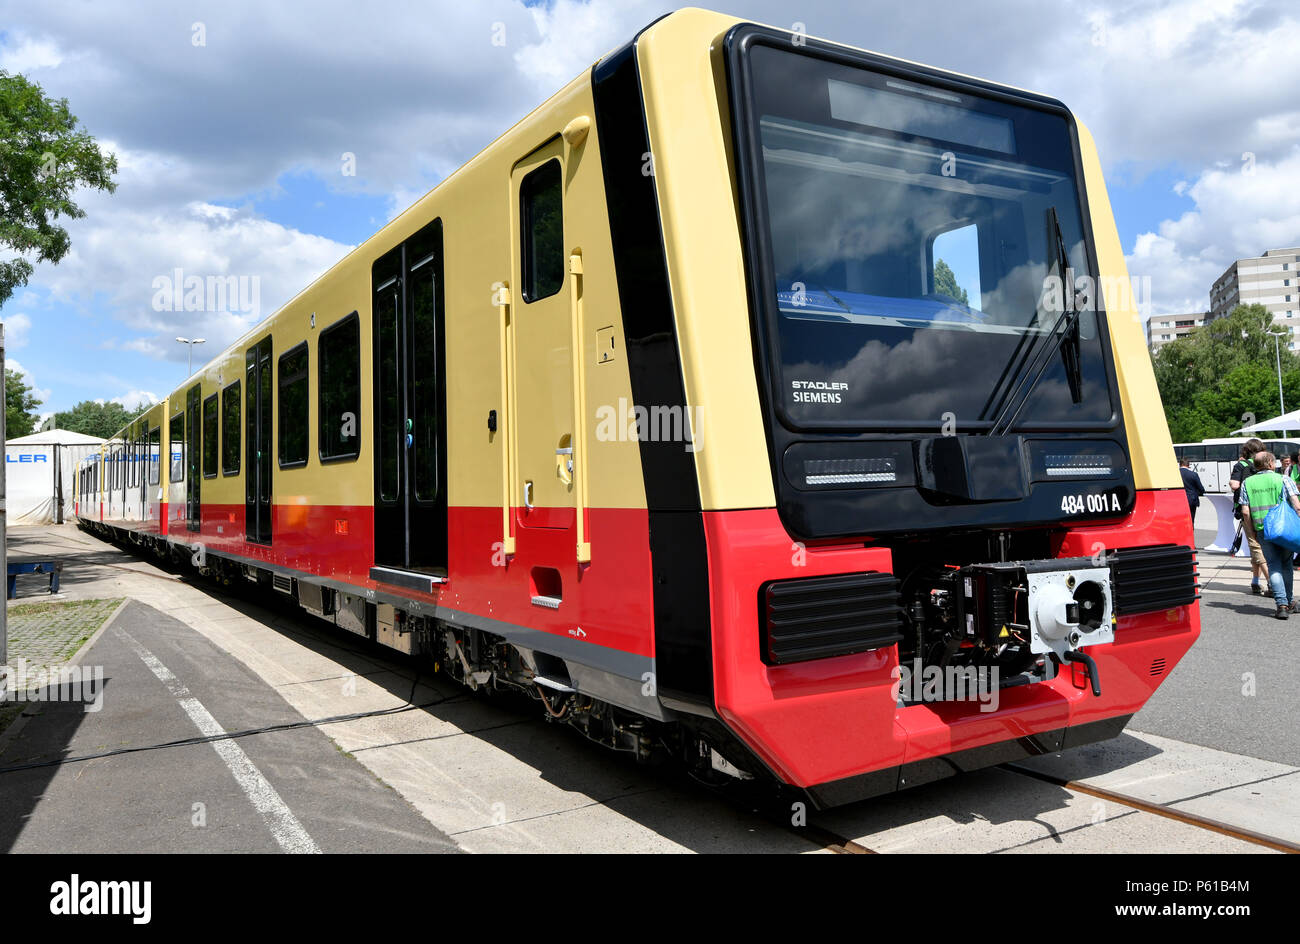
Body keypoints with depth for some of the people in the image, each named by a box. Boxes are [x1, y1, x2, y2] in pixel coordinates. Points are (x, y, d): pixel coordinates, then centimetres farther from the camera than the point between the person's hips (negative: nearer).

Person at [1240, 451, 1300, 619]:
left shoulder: (1247, 482, 6)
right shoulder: (1284, 479, 1)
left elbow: (1245, 512, 0)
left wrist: (1253, 532, 10)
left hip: (1262, 529, 0)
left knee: (1274, 565, 5)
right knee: (1286, 564, 16)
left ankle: (1281, 604, -7)